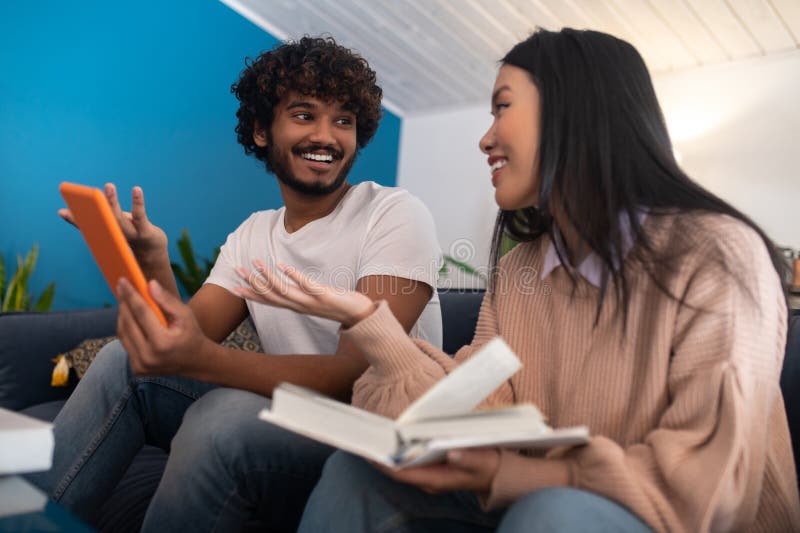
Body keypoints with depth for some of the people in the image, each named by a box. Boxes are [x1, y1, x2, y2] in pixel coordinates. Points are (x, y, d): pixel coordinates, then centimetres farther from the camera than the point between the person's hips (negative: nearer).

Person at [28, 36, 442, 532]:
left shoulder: (396, 214, -12)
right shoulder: (252, 234, 7)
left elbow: (356, 374, -23)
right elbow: (191, 338, -2)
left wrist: (200, 358, -36)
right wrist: (154, 264, -21)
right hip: (291, 421, 5)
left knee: (227, 414, -29)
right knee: (127, 359, -5)